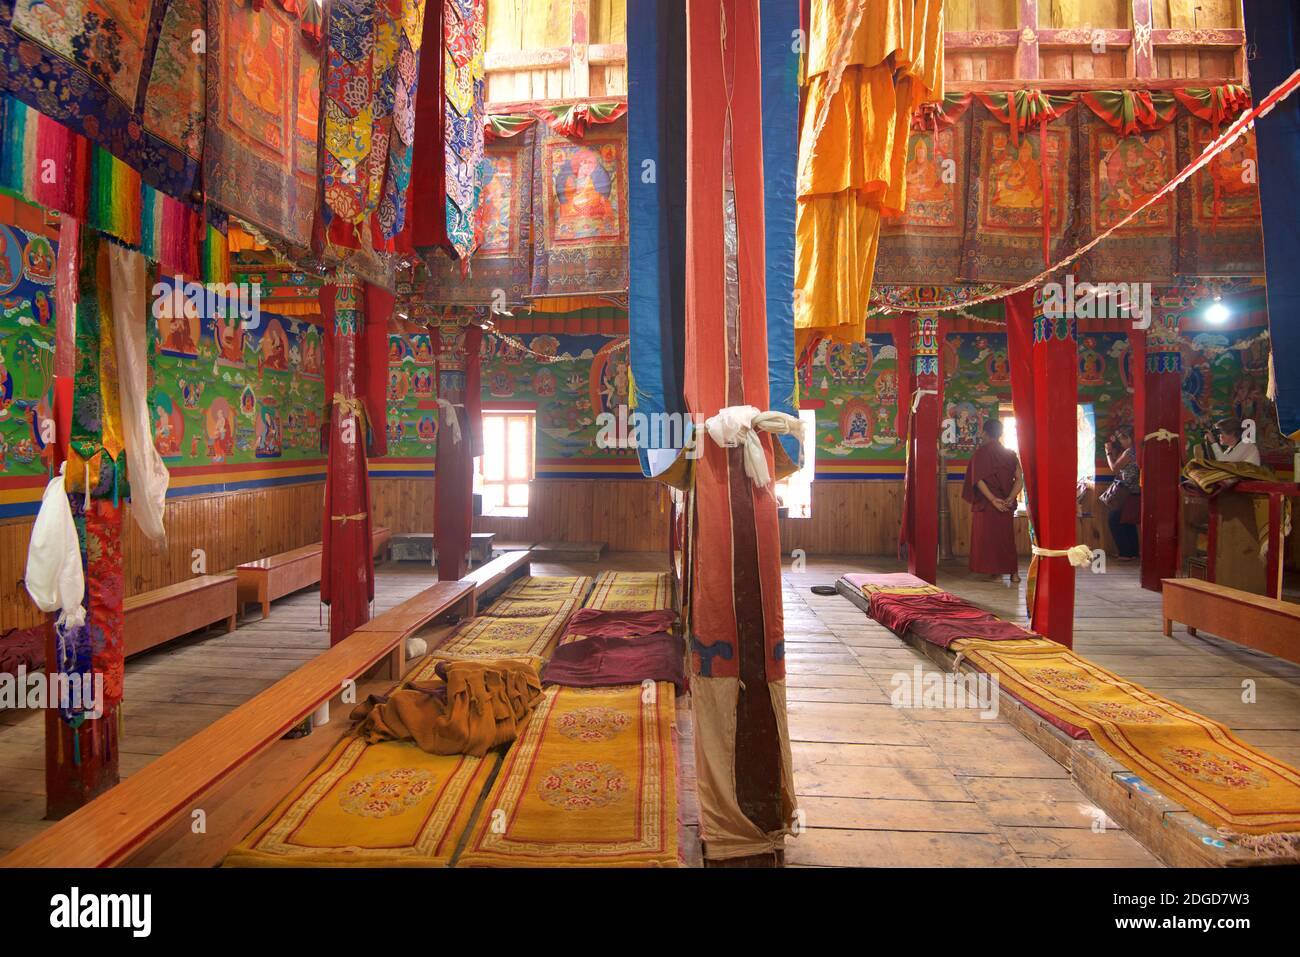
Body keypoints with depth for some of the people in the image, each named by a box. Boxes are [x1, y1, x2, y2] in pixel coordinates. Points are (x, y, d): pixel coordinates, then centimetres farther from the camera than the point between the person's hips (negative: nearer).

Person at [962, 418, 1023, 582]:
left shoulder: (980, 453, -7)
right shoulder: (1010, 454, 5)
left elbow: (978, 480, -17)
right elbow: (1019, 479, -4)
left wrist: (993, 499, -18)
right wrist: (1010, 499, -10)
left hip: (986, 503, -4)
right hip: (1006, 504, 4)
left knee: (987, 536, 6)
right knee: (1006, 536, 14)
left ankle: (995, 571, 7)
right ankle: (1013, 572, 14)